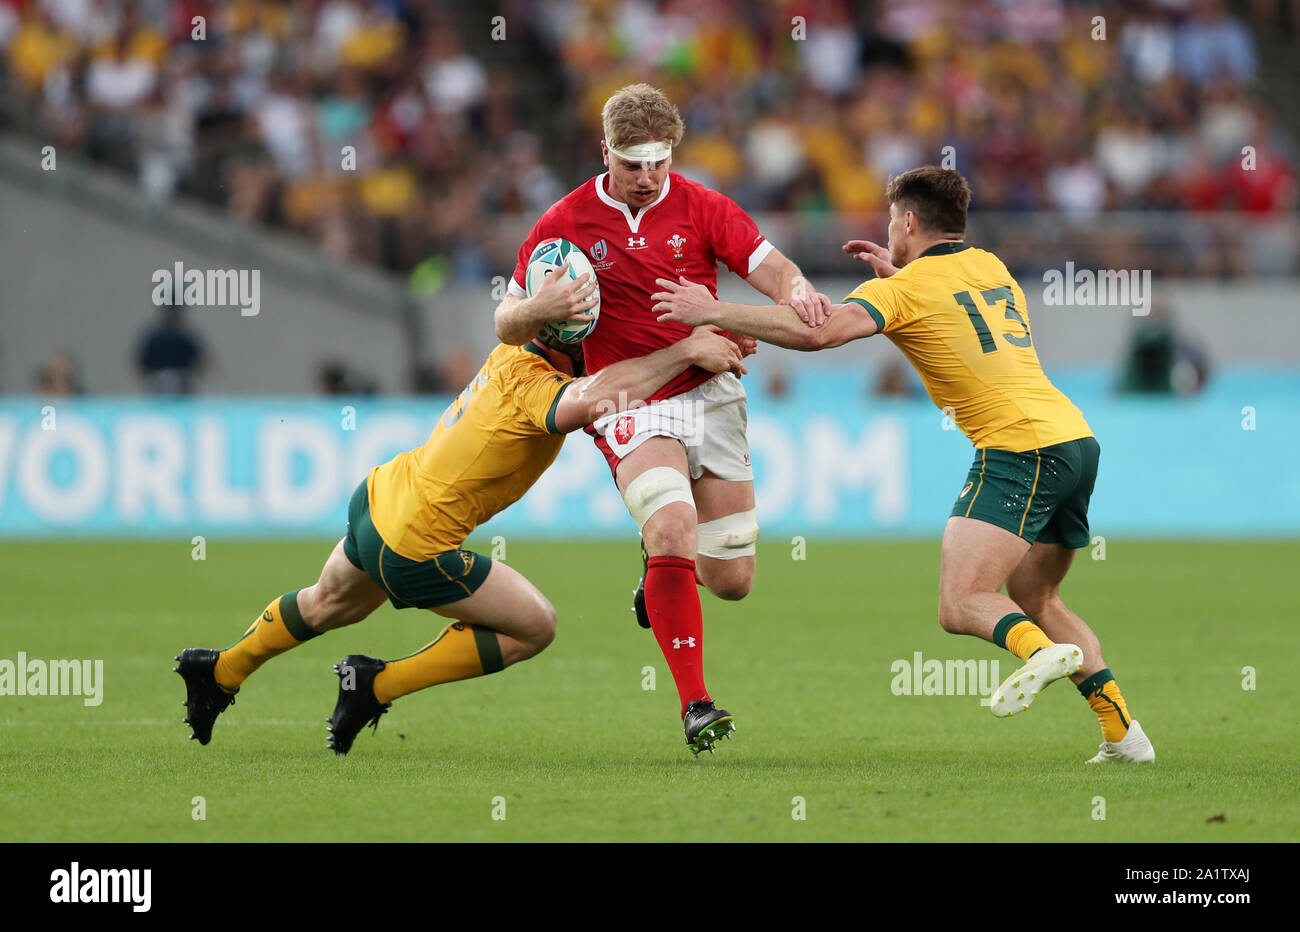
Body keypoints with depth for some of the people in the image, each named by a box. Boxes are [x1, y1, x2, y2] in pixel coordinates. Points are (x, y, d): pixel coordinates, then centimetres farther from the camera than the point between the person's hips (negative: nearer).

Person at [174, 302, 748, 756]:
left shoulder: (512, 356, -4)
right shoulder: (535, 388, -30)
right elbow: (595, 397, -53)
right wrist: (688, 351, -43)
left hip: (379, 494, 9)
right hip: (413, 548, -9)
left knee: (330, 606, 36)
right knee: (535, 627, 5)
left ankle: (220, 672, 54)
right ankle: (377, 685, 7)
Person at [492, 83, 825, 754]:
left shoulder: (700, 207, 3)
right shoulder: (566, 222, -1)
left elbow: (769, 266, -6)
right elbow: (507, 323, 2)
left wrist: (796, 291, -30)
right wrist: (548, 308, -21)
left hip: (712, 395, 3)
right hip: (633, 409, -3)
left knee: (731, 579, 3)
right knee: (673, 529, -29)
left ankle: (663, 565, 41)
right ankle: (694, 705, -25)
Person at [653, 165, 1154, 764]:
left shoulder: (906, 288, -2)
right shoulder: (991, 267, 20)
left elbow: (816, 332, -17)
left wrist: (713, 312, -9)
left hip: (1019, 448, -8)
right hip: (1076, 439, 8)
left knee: (962, 605, -15)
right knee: (1035, 600, 22)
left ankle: (1042, 650, -44)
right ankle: (1121, 730, 13)